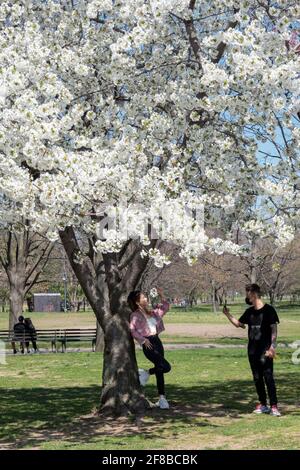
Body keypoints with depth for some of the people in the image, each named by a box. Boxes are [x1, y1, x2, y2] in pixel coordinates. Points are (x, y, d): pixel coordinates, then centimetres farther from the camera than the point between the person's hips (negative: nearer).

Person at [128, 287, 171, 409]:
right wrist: (143, 340, -20)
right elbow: (132, 330, -15)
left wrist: (161, 296, 19)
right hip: (148, 345, -7)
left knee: (159, 370, 8)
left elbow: (165, 307, 28)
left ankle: (162, 398, 14)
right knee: (166, 367, -17)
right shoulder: (135, 315, -6)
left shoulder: (152, 313, 15)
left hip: (157, 341, 7)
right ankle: (146, 373, 8)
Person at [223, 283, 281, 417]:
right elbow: (238, 324, 21)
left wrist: (272, 347, -16)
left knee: (268, 377, -9)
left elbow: (274, 330, -9)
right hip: (252, 350, 7)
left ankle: (273, 406, -7)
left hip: (265, 351, -6)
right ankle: (262, 404, 18)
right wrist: (228, 315, 8)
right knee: (257, 378, 9)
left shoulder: (268, 310, -8)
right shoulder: (249, 312, 11)